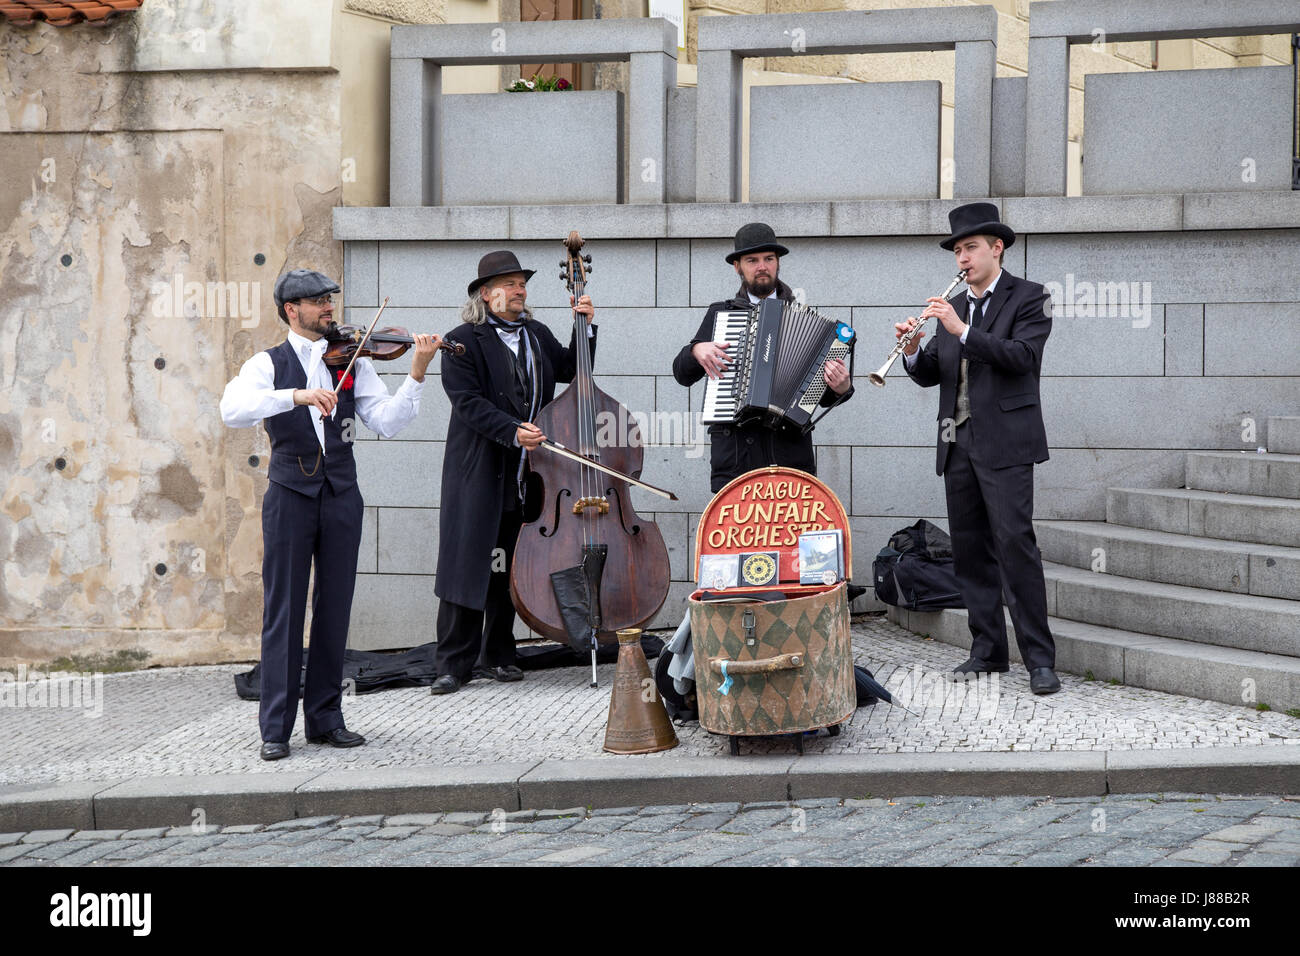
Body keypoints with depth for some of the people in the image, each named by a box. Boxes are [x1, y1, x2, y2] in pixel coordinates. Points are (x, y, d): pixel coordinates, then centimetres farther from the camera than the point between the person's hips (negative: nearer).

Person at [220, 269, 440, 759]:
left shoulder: (351, 363, 9)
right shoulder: (268, 364, 2)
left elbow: (387, 421, -2)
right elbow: (233, 410, -18)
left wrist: (417, 373, -15)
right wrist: (297, 395, -29)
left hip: (341, 495, 3)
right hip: (290, 494, -3)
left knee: (334, 609, 7)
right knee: (283, 610, -2)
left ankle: (325, 718, 16)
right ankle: (276, 727, 2)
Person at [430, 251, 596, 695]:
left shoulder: (537, 334, 16)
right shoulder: (464, 341, -4)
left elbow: (571, 371, 19)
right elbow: (469, 403, -13)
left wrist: (586, 328, 7)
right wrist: (513, 432, -25)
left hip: (525, 475, 6)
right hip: (478, 472, -5)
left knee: (509, 567, 10)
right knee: (469, 563, -6)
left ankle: (496, 656, 18)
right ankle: (455, 663, -2)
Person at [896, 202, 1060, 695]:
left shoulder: (1028, 298, 1)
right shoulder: (953, 307, 18)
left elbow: (1023, 356, -15)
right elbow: (930, 374, 14)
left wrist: (963, 331, -21)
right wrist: (913, 351, -7)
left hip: (1004, 442, -6)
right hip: (959, 443, 6)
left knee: (1014, 542, -14)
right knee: (969, 548, 6)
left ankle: (1039, 658, -12)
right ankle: (987, 649, 12)